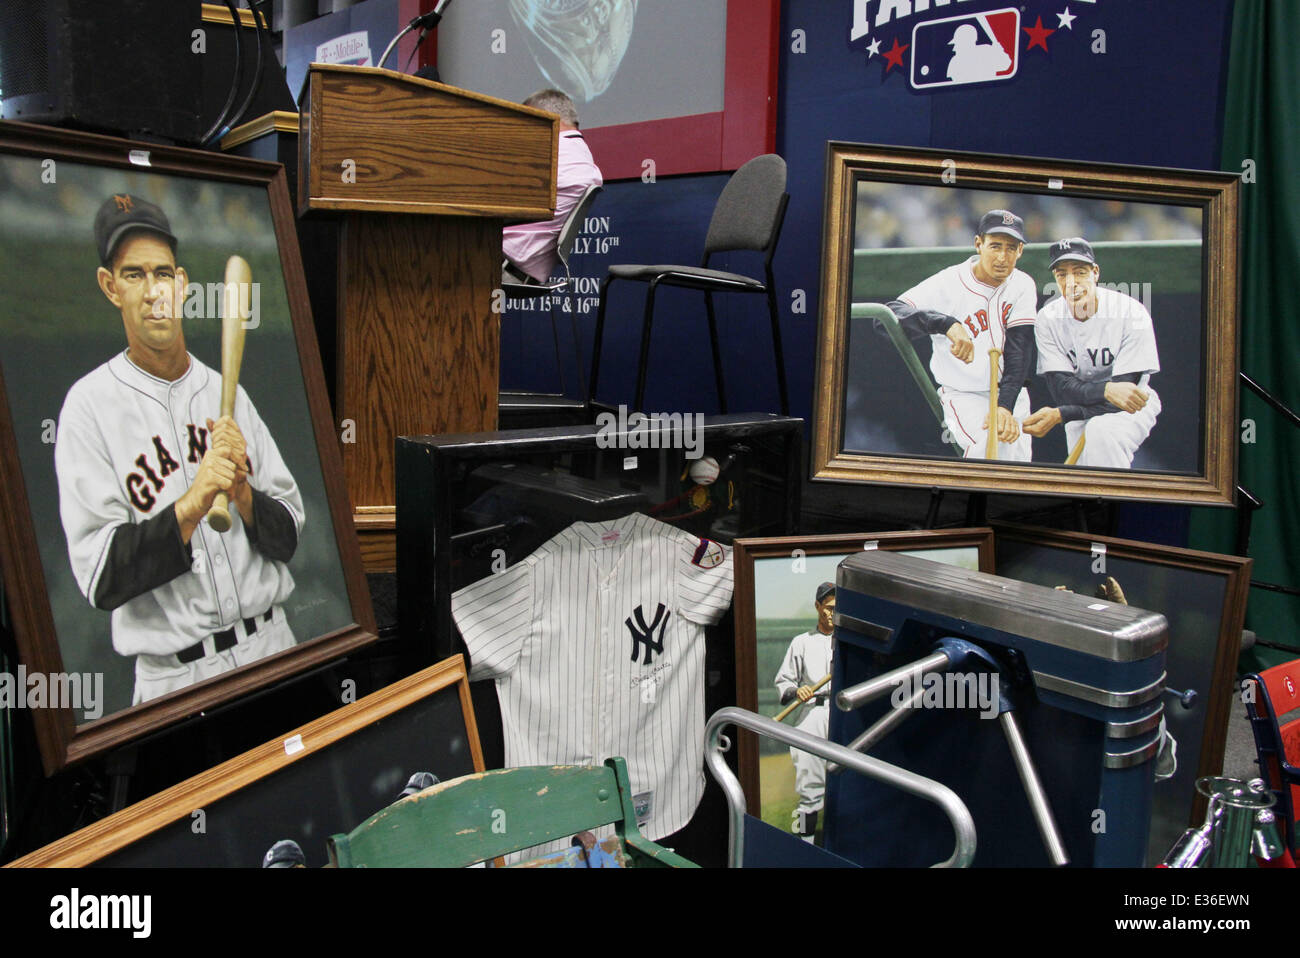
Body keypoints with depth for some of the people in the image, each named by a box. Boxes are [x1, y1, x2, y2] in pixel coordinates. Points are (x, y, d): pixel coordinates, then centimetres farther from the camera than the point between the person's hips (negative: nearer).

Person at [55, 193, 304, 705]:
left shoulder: (227, 393, 5)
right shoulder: (91, 403, -8)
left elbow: (288, 537, 3)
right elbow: (100, 580, -14)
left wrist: (241, 492, -15)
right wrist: (191, 505, -25)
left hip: (272, 646, 4)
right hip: (175, 676, -4)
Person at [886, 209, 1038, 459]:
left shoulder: (1022, 286, -2)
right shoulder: (948, 283, -16)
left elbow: (1019, 353, -11)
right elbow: (892, 312, -32)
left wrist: (1005, 406, -26)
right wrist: (948, 323, -48)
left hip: (1011, 393, 5)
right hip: (963, 395, -5)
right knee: (990, 444, -30)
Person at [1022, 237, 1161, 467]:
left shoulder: (1131, 313, -20)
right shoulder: (1048, 318, -10)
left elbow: (1125, 390, -21)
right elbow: (1062, 390, -16)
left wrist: (1059, 414, -30)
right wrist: (1106, 390, -37)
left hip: (1133, 405, -4)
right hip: (1083, 408, 4)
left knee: (1100, 430, -34)